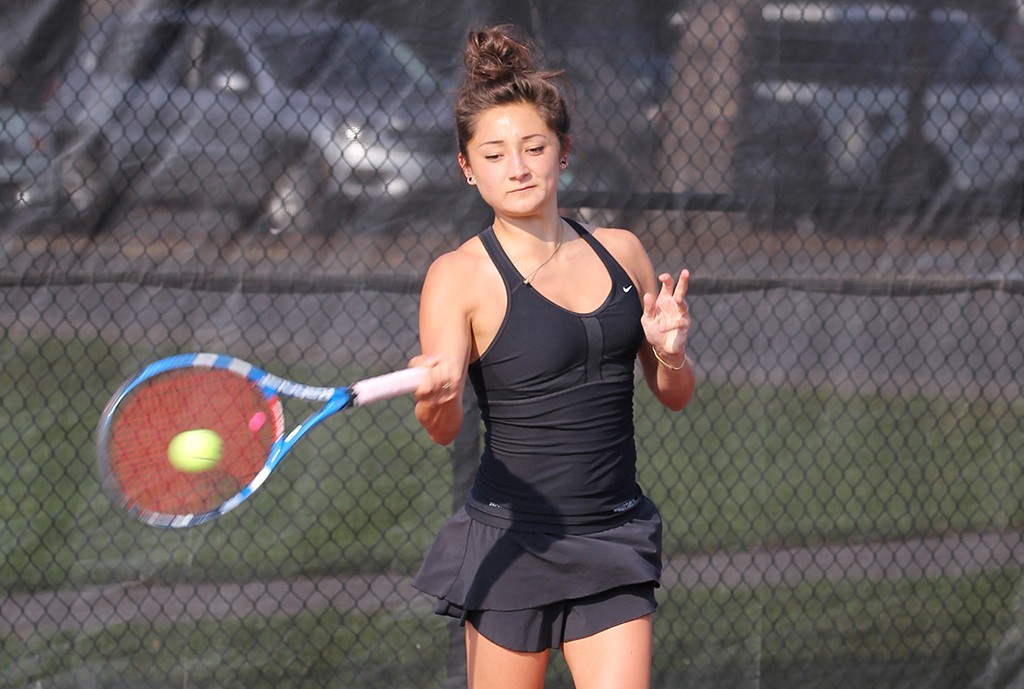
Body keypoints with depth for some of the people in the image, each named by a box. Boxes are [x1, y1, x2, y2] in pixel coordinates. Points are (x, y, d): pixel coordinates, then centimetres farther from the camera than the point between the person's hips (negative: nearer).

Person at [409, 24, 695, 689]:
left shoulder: (621, 252, 6)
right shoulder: (460, 276, -7)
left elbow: (674, 396, 15)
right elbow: (444, 428, -18)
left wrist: (669, 354, -7)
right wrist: (435, 398, -41)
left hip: (615, 550, 3)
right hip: (512, 546, -3)